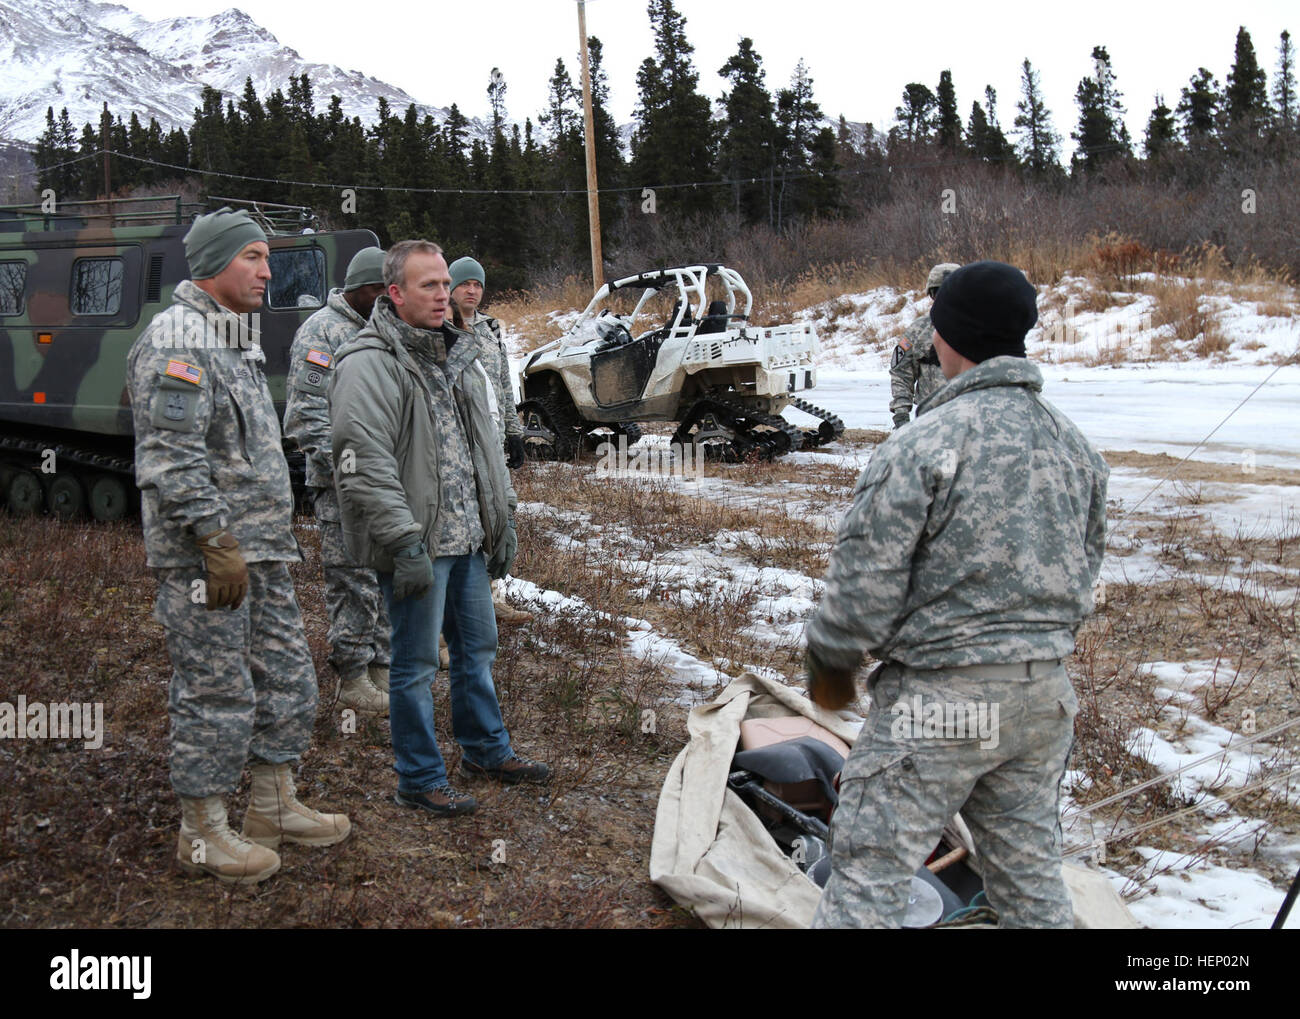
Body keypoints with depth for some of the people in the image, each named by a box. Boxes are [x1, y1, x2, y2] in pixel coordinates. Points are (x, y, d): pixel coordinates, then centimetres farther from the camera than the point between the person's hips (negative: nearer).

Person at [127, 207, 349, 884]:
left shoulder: (235, 342, 19)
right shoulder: (177, 338, -13)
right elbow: (172, 455, -22)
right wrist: (216, 541, -24)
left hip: (261, 550, 10)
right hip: (205, 555, -10)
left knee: (285, 680, 15)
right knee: (216, 694, -3)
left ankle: (275, 808, 28)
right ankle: (202, 834, 9)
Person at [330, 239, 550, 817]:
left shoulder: (460, 356, 14)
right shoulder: (369, 365, -15)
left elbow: (487, 442, 21)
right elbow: (366, 462, -21)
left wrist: (502, 519, 18)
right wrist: (404, 541, -25)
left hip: (468, 537, 8)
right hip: (416, 544, -8)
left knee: (478, 647, 19)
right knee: (416, 663, 2)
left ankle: (486, 749, 36)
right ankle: (419, 781, 14)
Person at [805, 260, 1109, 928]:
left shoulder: (919, 446, -17)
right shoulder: (1074, 445, 7)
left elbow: (864, 588, -15)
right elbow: (1085, 568, 16)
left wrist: (828, 660, 2)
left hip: (939, 698, -7)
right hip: (1046, 697, 7)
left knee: (868, 872, 1)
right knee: (1030, 870, 19)